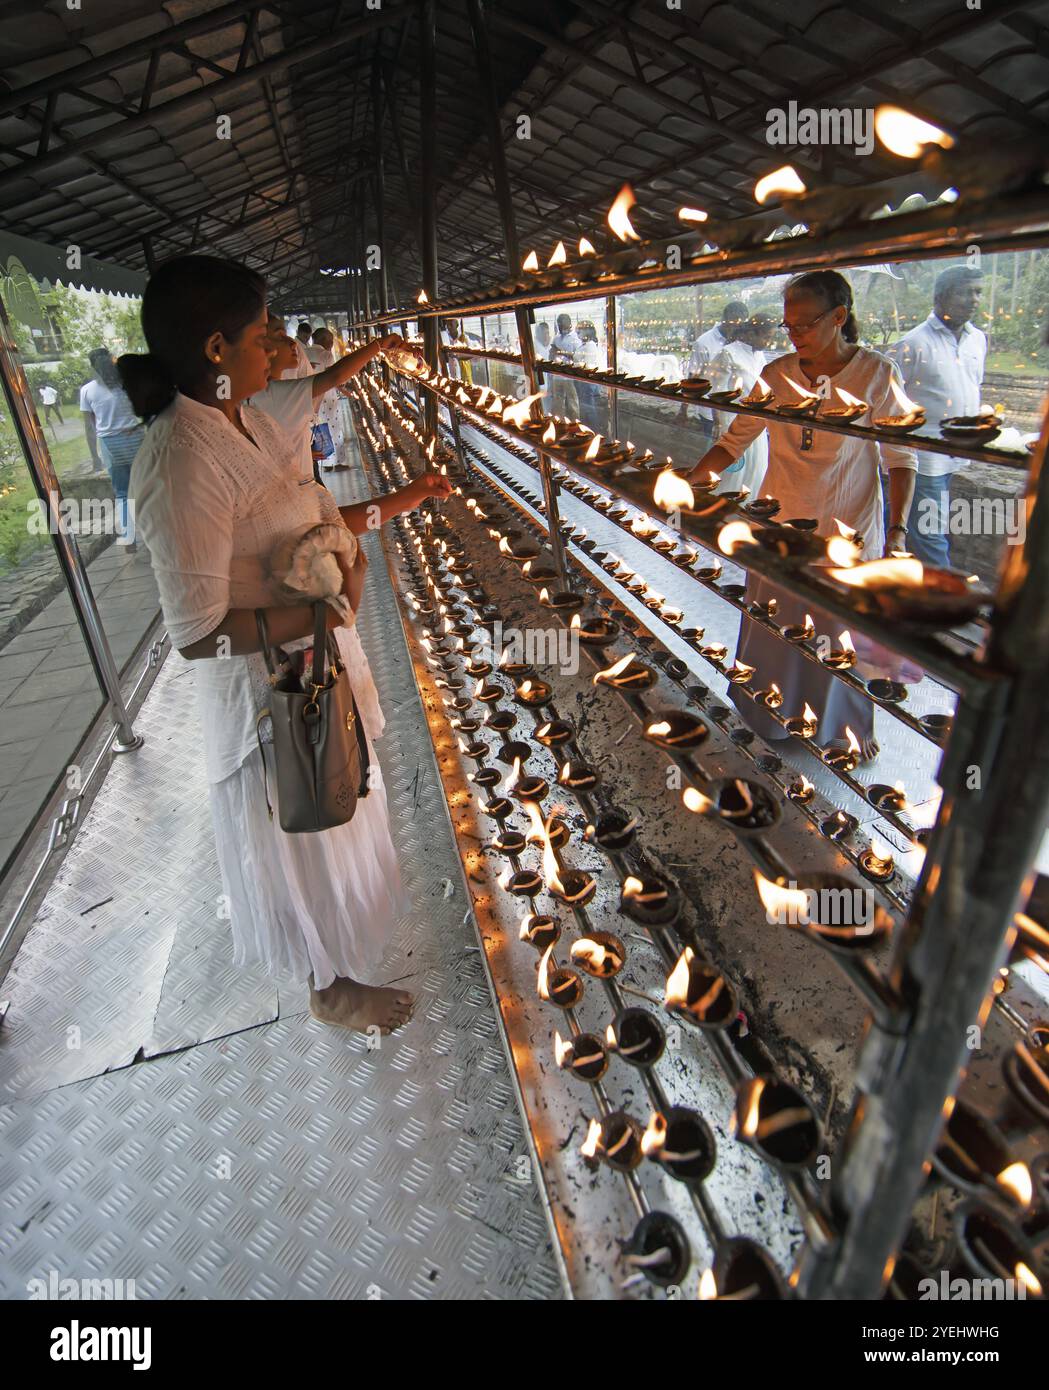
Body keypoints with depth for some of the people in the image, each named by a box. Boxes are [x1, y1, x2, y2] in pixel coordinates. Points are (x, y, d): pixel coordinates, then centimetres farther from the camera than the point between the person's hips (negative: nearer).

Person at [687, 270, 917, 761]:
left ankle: (847, 724, 35)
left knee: (842, 632, 10)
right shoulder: (777, 375, -1)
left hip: (847, 532, -3)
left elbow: (899, 458, -5)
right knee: (772, 625, 13)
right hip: (780, 526, 3)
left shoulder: (877, 374, -8)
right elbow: (734, 440, 3)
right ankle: (774, 707, 39)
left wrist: (897, 531, -14)